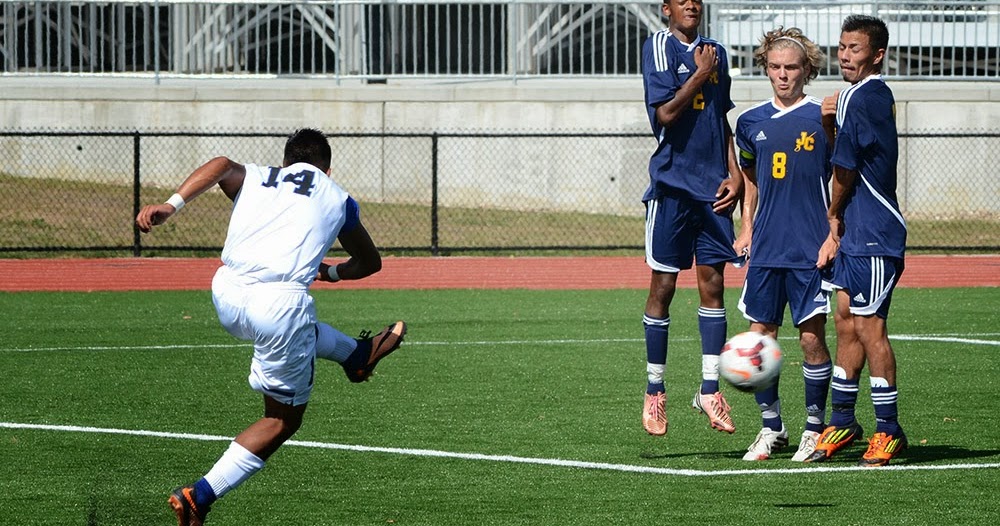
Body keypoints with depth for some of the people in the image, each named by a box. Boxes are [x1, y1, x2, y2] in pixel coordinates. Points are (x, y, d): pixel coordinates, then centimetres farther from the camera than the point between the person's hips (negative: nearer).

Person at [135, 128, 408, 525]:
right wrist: (333, 272, 55)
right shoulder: (336, 197, 22)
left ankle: (358, 354, 62)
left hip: (226, 297, 3)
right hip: (279, 304, -3)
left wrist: (173, 204, -14)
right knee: (283, 419, 13)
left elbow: (222, 167, -3)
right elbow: (369, 262, 36)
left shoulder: (254, 178, 22)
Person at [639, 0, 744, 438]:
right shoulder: (659, 47, -4)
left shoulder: (714, 53, 14)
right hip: (673, 183, -5)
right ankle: (654, 392, 9)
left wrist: (734, 173, 9)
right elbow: (665, 112, -16)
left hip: (713, 188, 5)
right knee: (663, 286, 0)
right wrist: (700, 74, -11)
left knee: (712, 284, 3)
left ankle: (709, 389, 7)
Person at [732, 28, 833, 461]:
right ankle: (771, 428, 15)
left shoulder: (824, 118, -3)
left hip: (811, 248, -4)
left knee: (812, 338, -3)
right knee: (760, 336, 3)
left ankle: (814, 429, 9)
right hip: (765, 248, 4)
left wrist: (835, 234, -5)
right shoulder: (751, 121, 9)